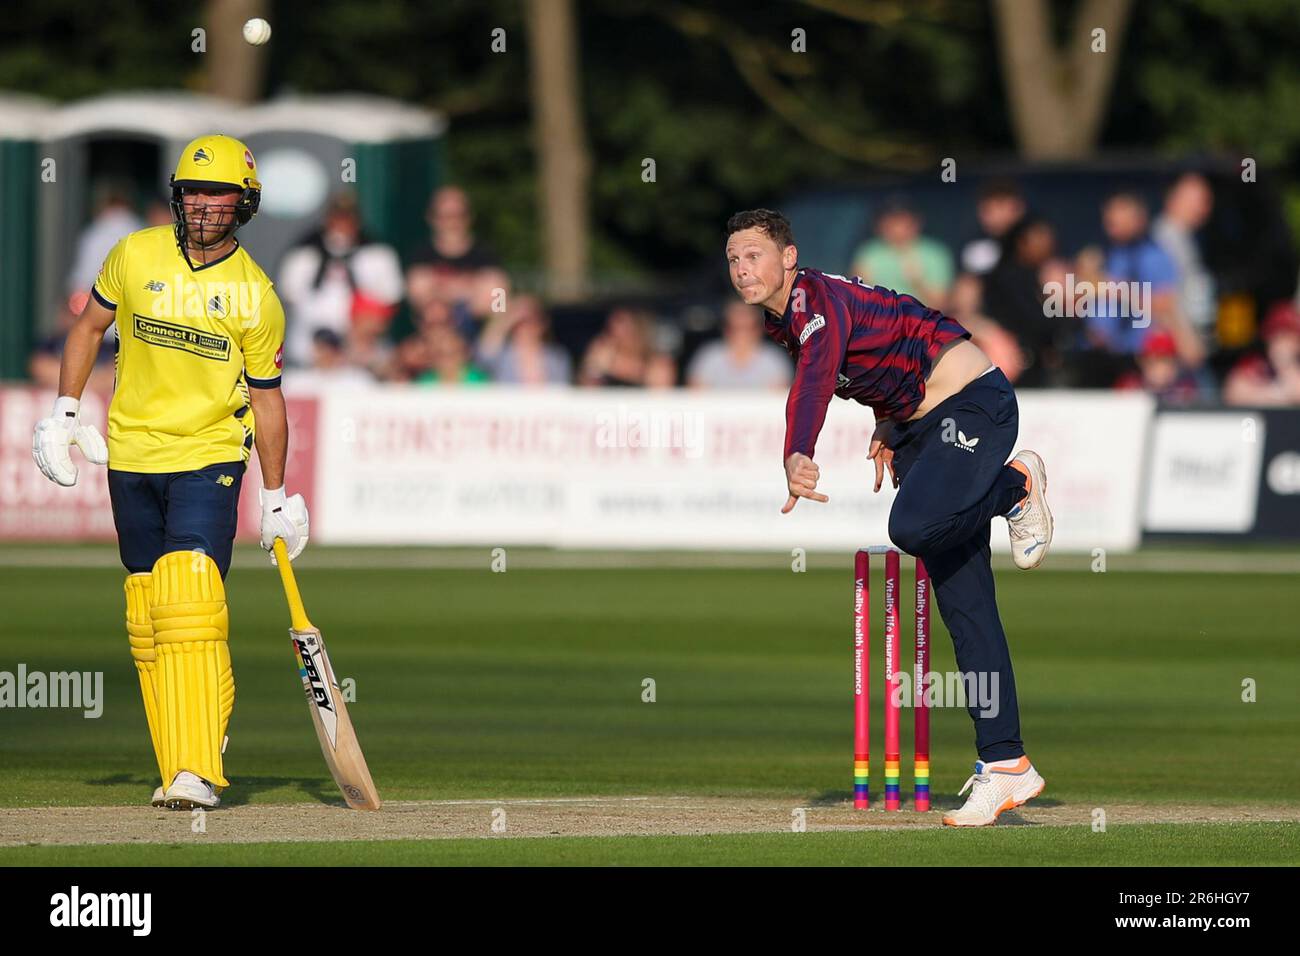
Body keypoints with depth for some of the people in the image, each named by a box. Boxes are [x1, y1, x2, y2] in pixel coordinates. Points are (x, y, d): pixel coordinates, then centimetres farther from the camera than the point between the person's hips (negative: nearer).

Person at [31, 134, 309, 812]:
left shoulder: (256, 297, -6)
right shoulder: (136, 256, -1)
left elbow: (266, 399, 3)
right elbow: (90, 326, 14)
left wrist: (276, 498, 7)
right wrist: (65, 412, 5)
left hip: (210, 459, -4)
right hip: (130, 454, 4)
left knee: (189, 602, -20)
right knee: (146, 618, 4)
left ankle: (198, 771, -26)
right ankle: (178, 770, 11)